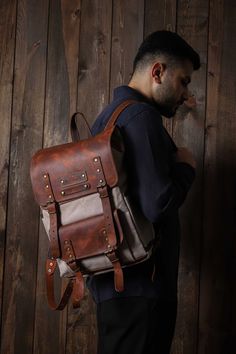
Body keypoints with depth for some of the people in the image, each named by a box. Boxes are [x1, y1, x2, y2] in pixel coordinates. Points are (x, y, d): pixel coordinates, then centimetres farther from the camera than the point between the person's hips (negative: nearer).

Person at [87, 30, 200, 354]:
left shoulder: (111, 114, 17)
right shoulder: (141, 116, -15)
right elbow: (157, 205, -24)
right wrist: (186, 168, -7)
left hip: (115, 277, 10)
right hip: (139, 282, -10)